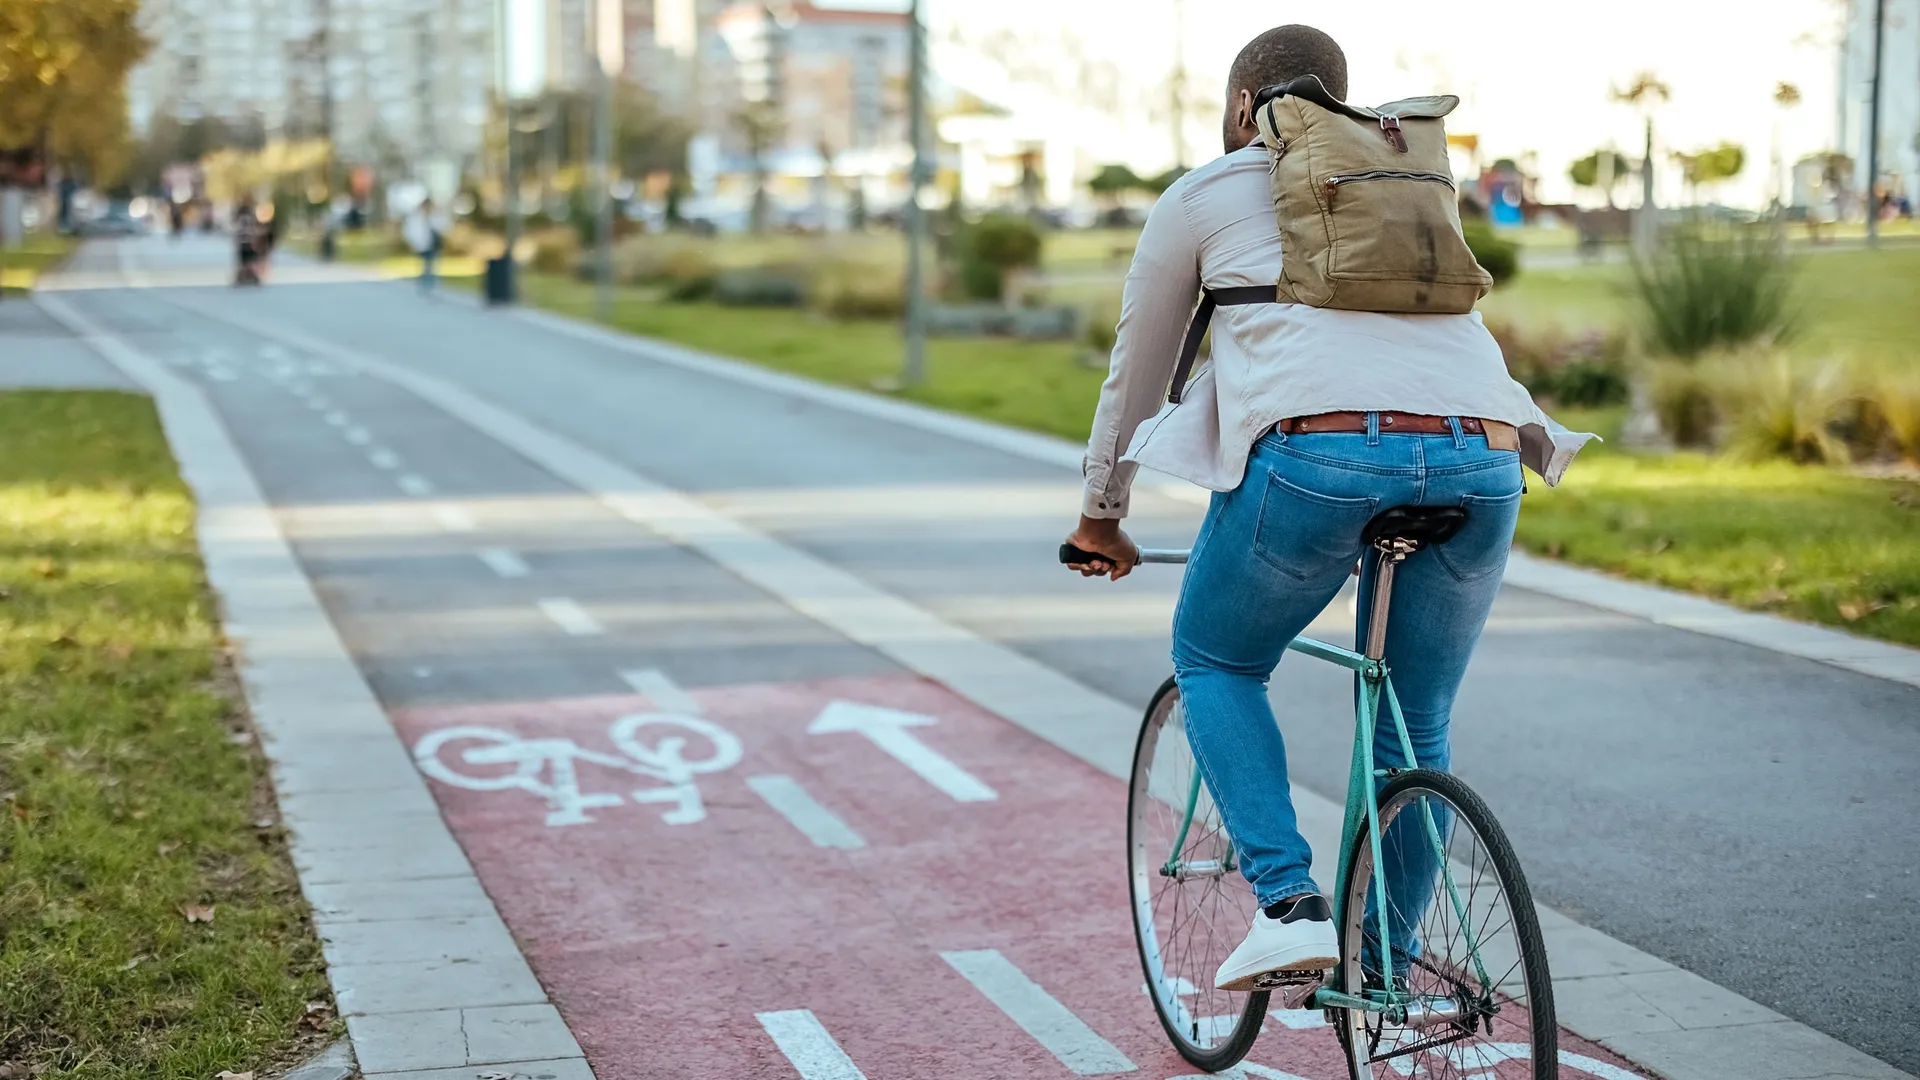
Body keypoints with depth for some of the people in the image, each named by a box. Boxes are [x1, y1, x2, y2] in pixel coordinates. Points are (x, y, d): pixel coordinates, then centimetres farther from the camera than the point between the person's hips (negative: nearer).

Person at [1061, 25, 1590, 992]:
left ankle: (1289, 904, 5)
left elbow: (1137, 369, 30)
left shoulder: (1203, 194, 22)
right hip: (1481, 458, 4)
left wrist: (1101, 514, 42)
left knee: (1213, 663, 20)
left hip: (1319, 450, -4)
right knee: (1415, 732, 19)